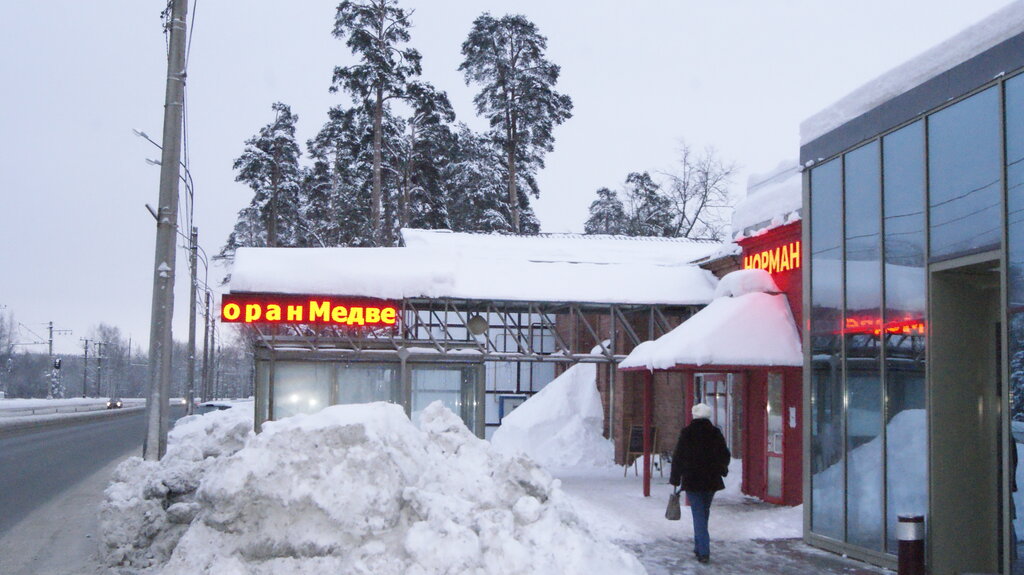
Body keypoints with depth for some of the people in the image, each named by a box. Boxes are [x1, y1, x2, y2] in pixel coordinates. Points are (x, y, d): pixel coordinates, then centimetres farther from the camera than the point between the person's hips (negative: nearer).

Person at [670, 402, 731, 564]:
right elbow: (725, 455, 8)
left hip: (692, 480, -3)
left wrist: (675, 480, 4)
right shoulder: (715, 433, 0)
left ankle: (703, 552, -13)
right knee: (704, 513, 17)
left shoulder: (686, 433, -6)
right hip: (711, 480, 3)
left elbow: (678, 457, -4)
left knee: (698, 515, -3)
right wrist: (722, 470, 27)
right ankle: (699, 547, 26)